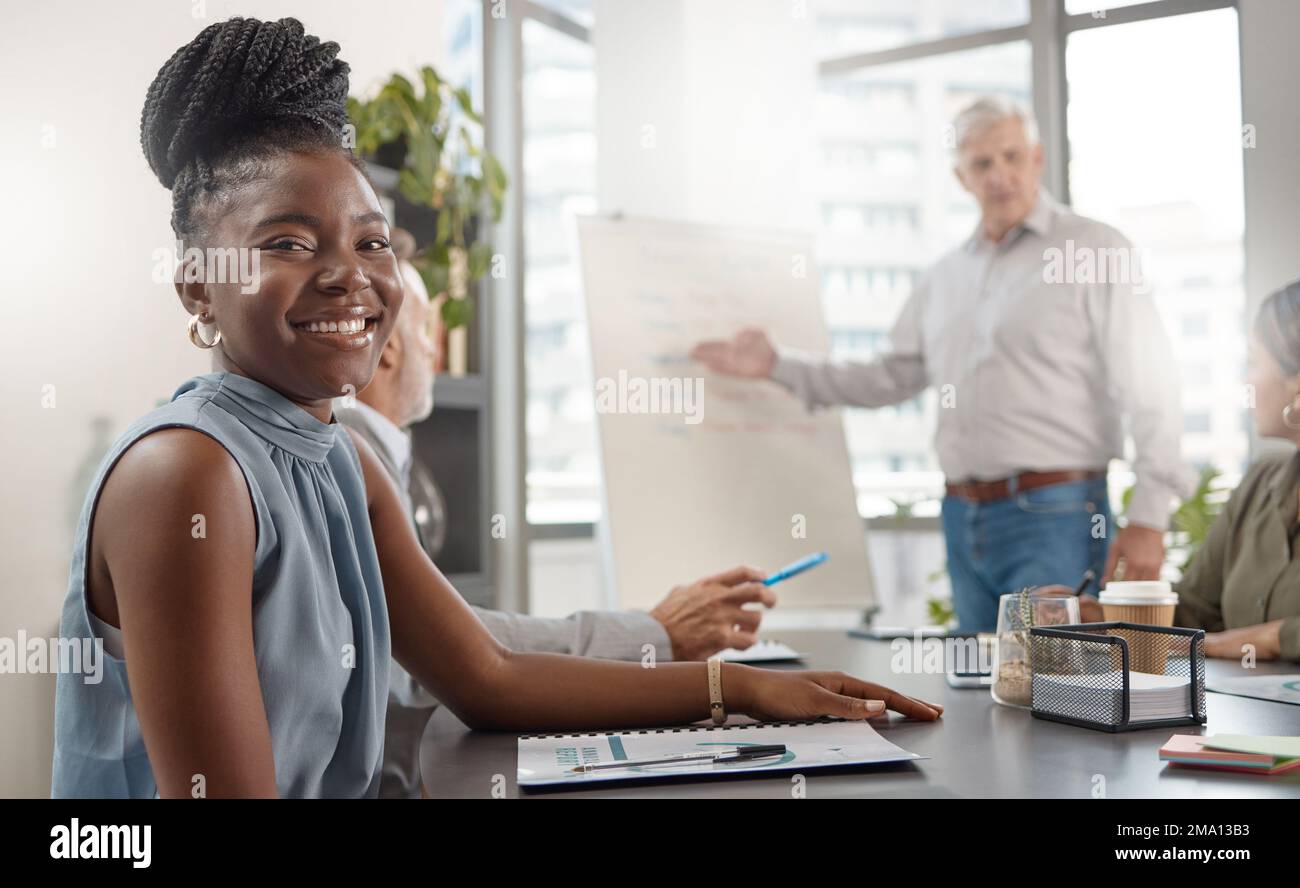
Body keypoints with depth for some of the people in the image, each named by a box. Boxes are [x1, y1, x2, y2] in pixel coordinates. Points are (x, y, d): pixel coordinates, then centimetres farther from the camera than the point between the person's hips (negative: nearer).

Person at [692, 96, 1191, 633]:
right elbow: (891, 379, 19)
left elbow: (1149, 391, -8)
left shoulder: (1096, 250, -3)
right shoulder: (945, 277, 15)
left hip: (1055, 515, -6)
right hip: (964, 520, 6)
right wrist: (777, 365, 13)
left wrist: (1149, 519, -15)